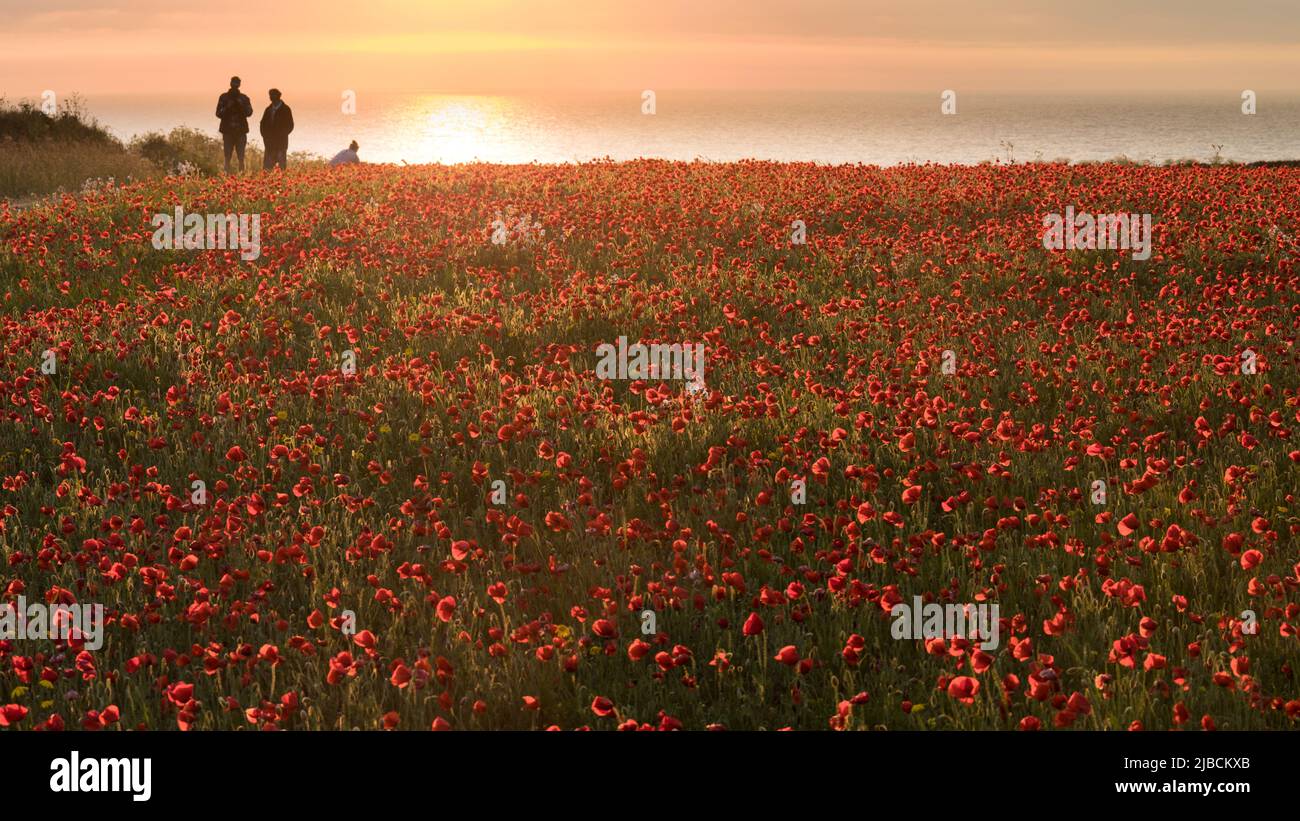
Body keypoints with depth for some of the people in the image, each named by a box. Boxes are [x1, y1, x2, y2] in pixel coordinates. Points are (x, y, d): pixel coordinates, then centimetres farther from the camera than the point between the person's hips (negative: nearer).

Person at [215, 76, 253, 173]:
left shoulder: (244, 98, 7)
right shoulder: (224, 97, 5)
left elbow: (249, 112, -3)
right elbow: (219, 113, 1)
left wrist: (241, 105, -19)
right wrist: (227, 108, -15)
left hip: (241, 130, 1)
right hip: (228, 131, 0)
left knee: (241, 158, -2)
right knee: (227, 157, -2)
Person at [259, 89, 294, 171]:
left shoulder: (285, 109, 1)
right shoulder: (268, 109, 15)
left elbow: (289, 126, -1)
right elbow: (263, 124, 16)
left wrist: (281, 135, -10)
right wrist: (265, 136, 1)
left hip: (281, 141, -4)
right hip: (269, 142, 4)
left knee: (281, 163, -9)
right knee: (268, 164, -3)